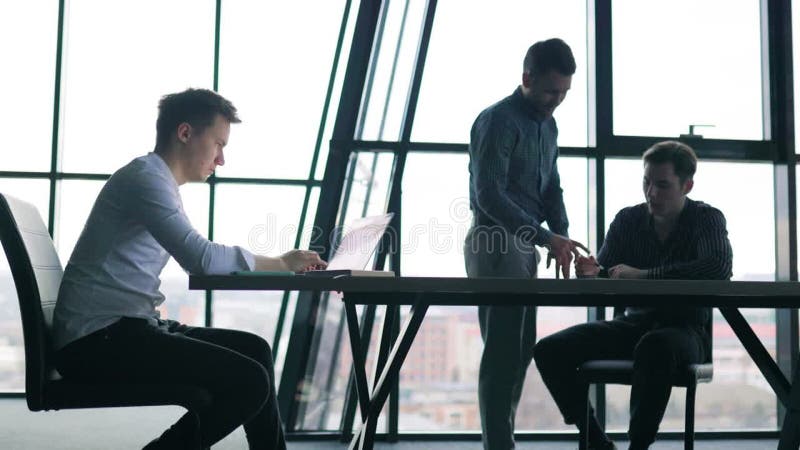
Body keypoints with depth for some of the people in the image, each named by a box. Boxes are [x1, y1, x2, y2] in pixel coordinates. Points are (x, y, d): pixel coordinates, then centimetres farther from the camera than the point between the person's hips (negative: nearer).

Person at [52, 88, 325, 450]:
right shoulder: (146, 177, -12)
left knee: (254, 349, 13)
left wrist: (284, 264, 13)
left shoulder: (163, 184, 20)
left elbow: (202, 260, 25)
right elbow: (201, 257, -23)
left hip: (123, 331, 10)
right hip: (98, 340, -10)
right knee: (248, 380, -17)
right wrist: (281, 263, -10)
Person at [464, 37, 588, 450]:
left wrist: (561, 237, -2)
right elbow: (489, 195, -23)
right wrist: (545, 237, -27)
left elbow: (552, 189, 16)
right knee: (503, 353, -8)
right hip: (495, 245, -9)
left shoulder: (547, 126, 14)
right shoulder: (497, 122, -15)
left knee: (521, 350, 12)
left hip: (523, 246, 9)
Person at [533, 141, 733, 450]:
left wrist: (643, 275, -27)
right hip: (634, 325, 5)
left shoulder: (706, 219, -4)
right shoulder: (628, 220, 7)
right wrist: (590, 275, -18)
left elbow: (720, 268, -26)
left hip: (685, 329, -5)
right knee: (549, 350, -14)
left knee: (654, 347, -41)